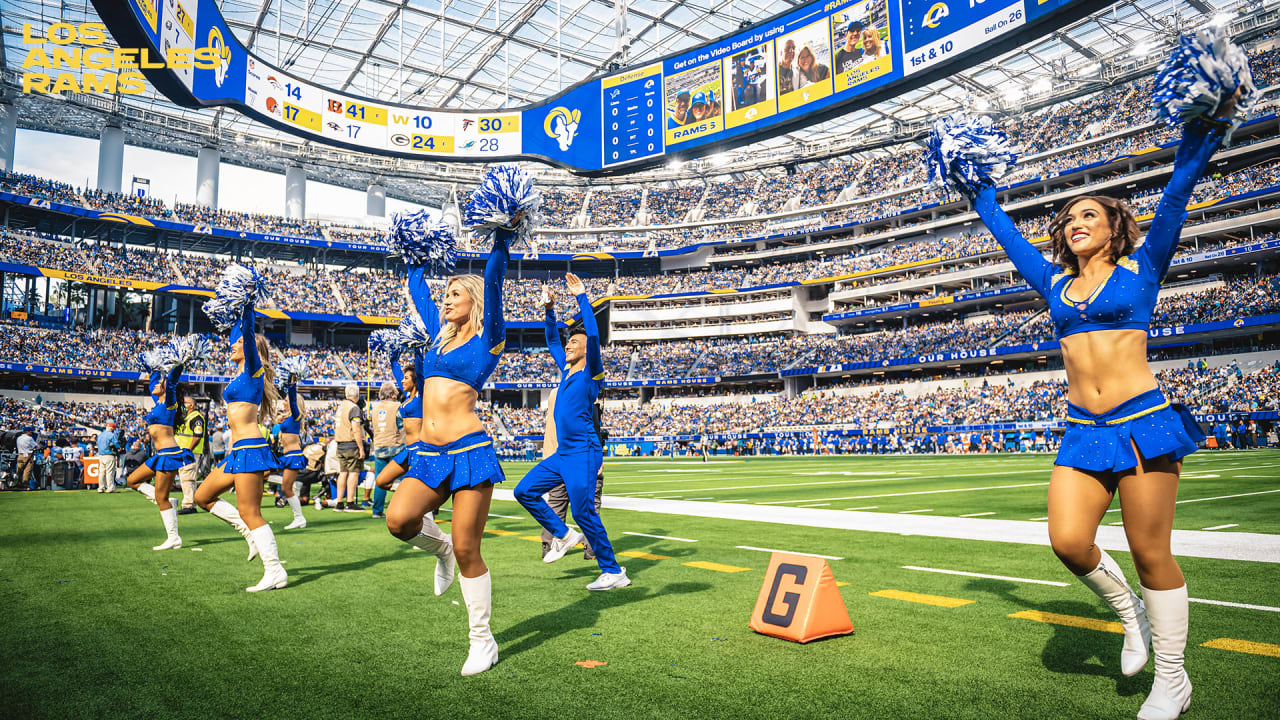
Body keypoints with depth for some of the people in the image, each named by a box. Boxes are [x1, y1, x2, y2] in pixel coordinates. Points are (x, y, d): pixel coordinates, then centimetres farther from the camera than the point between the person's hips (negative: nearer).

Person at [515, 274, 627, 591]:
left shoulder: (591, 373, -6)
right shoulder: (567, 370, 15)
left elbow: (593, 336, -19)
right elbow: (552, 340, 26)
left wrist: (582, 297, -18)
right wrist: (549, 309, 20)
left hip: (582, 454, -8)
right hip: (561, 453, 8)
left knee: (584, 513, -9)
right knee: (525, 491, 8)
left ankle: (614, 572, 2)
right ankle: (563, 534, 19)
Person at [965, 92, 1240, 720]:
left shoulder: (1140, 267, 7)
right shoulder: (1055, 282, 15)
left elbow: (1175, 198, -1)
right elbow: (1008, 236, 25)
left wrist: (1201, 134, -7)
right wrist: (982, 195, 32)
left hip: (1143, 420, -3)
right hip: (1084, 430, 4)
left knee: (1150, 552, -1)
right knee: (1068, 540, -11)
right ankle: (1129, 610, 21)